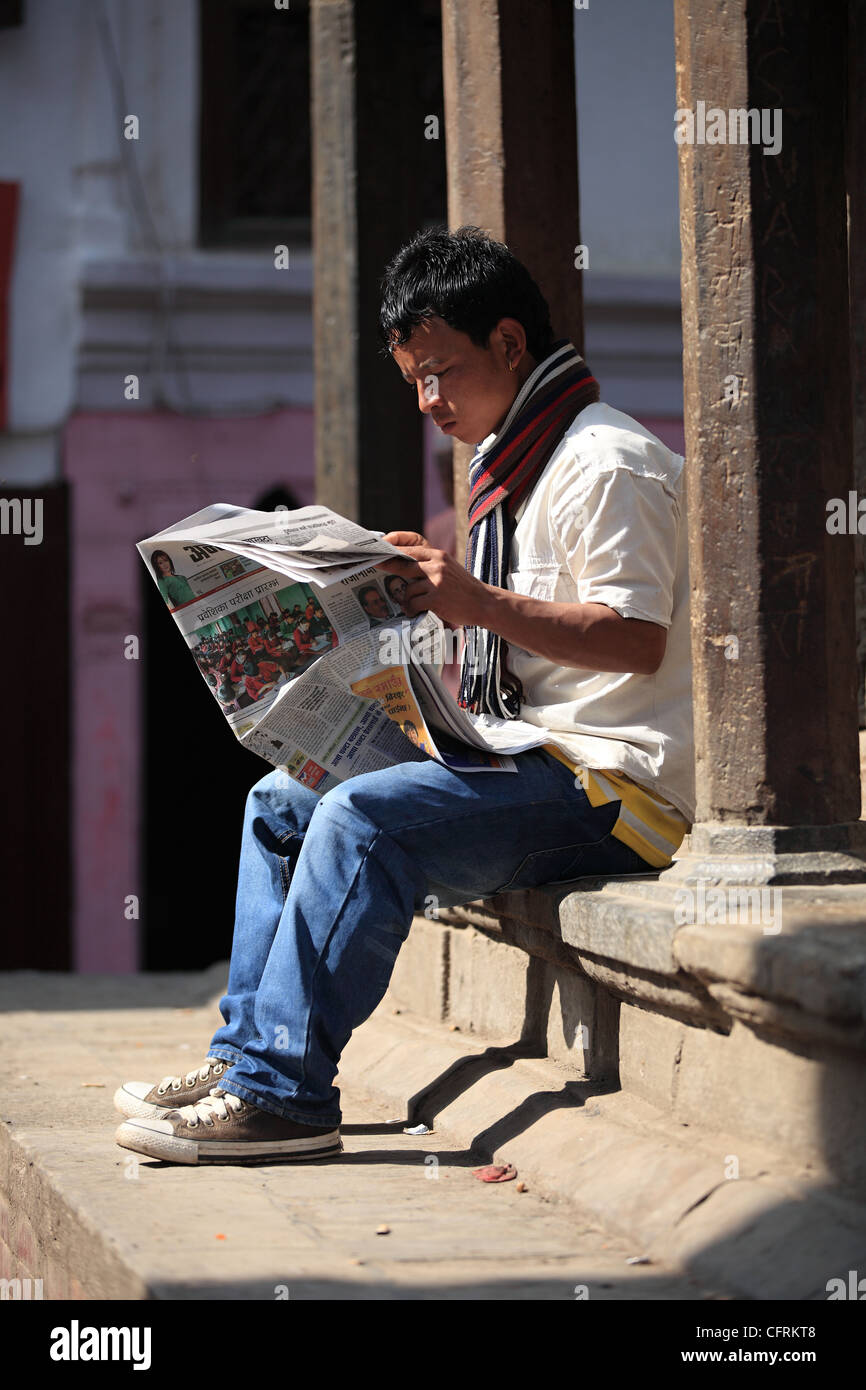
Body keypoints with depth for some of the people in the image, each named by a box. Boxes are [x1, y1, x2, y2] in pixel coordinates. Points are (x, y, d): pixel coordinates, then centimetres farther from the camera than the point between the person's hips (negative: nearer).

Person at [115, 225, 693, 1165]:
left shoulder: (604, 462, -9)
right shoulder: (515, 468, 23)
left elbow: (637, 637, -21)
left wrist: (479, 604, -27)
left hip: (616, 781, -10)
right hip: (540, 766, 10)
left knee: (364, 819, -28)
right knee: (281, 801, 6)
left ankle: (283, 1092, -23)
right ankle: (245, 1053, 3)